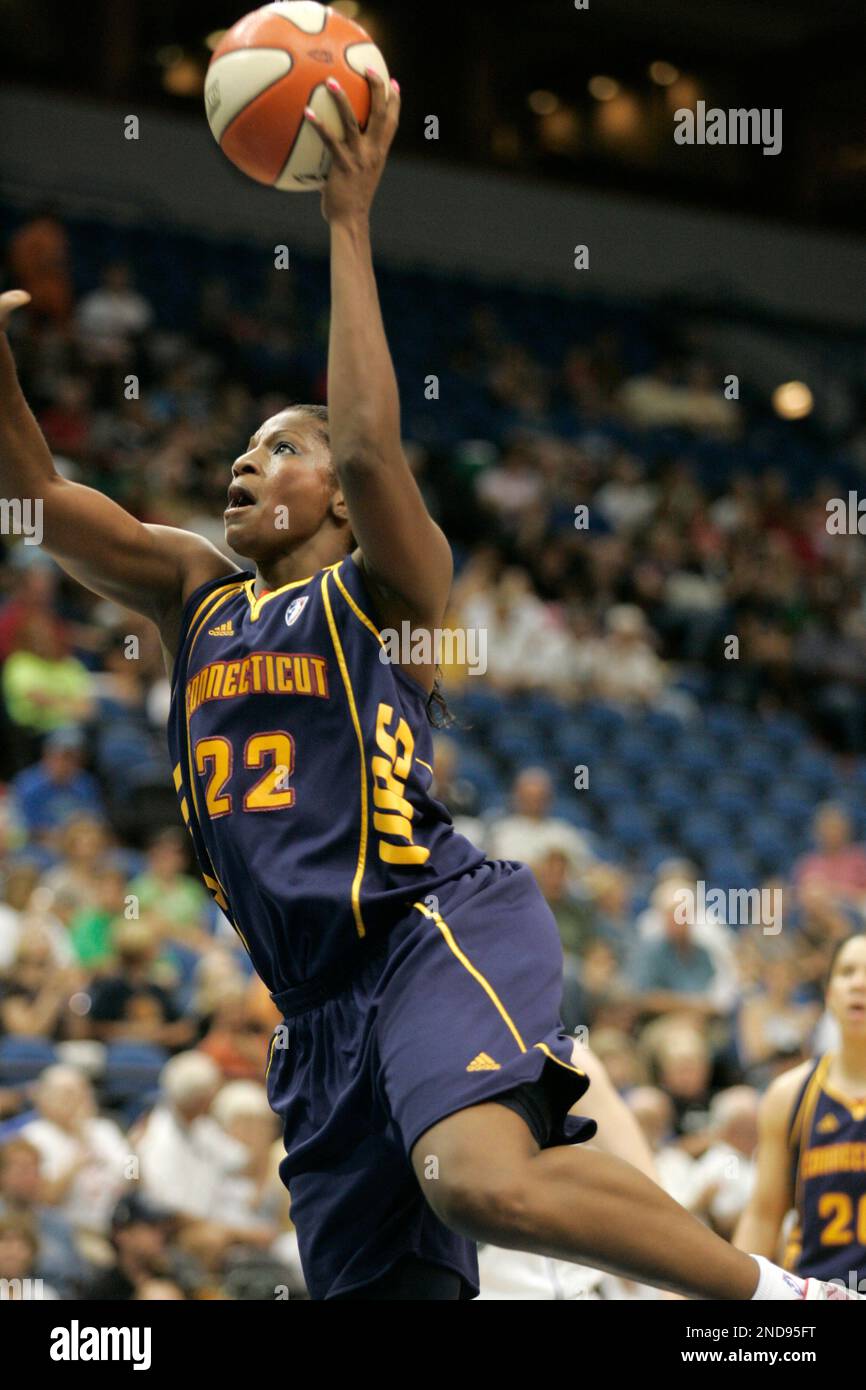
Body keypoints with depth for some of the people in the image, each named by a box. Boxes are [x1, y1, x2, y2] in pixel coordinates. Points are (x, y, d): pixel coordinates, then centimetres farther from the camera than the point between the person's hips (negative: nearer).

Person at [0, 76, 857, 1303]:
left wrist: (350, 224, -14)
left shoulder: (387, 585, 3)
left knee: (485, 1179, -35)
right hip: (319, 995, 7)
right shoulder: (197, 596, 21)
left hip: (440, 926, -7)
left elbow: (371, 444, -16)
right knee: (378, 1286, 5)